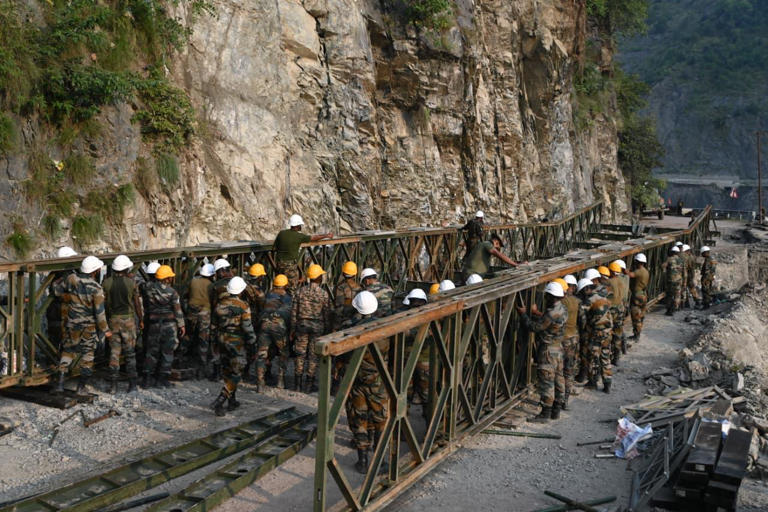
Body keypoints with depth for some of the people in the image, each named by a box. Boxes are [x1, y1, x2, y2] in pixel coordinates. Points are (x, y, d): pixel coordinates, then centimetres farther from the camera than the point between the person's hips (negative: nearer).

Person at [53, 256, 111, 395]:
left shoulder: (71, 279, -10)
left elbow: (58, 290, 9)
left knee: (68, 350, 17)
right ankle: (81, 386, 14)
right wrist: (105, 330, -7)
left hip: (72, 323, 3)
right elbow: (99, 312, -18)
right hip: (89, 326, -3)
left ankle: (60, 383, 10)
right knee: (88, 353, 12)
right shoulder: (96, 289, -21)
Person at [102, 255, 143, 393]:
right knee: (130, 352, 6)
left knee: (114, 352, 7)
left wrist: (104, 321, 12)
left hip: (113, 320, 2)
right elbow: (137, 303, -3)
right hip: (128, 319, -2)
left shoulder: (106, 283, -3)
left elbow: (104, 303, 1)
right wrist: (141, 320, 8)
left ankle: (113, 385, 6)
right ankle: (132, 384, 7)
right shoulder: (132, 282, -8)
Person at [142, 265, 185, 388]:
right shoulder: (172, 292, -10)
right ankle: (162, 378, 6)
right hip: (169, 324, -3)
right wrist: (181, 325, 1)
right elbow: (177, 310, -7)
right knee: (167, 351, 6)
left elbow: (146, 305, 3)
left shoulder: (149, 288, -3)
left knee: (151, 351, 11)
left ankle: (146, 379, 11)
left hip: (153, 324, 3)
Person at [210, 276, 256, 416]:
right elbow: (247, 326, -15)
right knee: (236, 374, 2)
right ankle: (219, 402, -10)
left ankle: (232, 401, 28)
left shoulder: (221, 303, -1)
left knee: (228, 371, 19)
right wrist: (252, 339, 1)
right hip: (236, 342, -6)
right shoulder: (243, 306, -17)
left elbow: (216, 321, 9)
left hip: (222, 338, 6)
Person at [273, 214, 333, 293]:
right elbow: (314, 238, 2)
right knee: (291, 286, 5)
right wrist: (327, 235, 18)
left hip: (280, 262, 6)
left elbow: (274, 248, 4)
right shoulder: (299, 236, -12)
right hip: (290, 264, -6)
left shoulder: (281, 233, 0)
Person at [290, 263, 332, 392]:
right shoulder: (324, 294, -8)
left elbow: (294, 311, 1)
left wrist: (293, 328, 9)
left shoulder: (300, 291, -1)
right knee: (313, 355, 5)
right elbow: (327, 314, -5)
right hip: (317, 327, -2)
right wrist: (327, 331, 5)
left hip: (302, 325, 2)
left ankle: (298, 384, 14)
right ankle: (309, 384, 10)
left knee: (300, 354, 10)